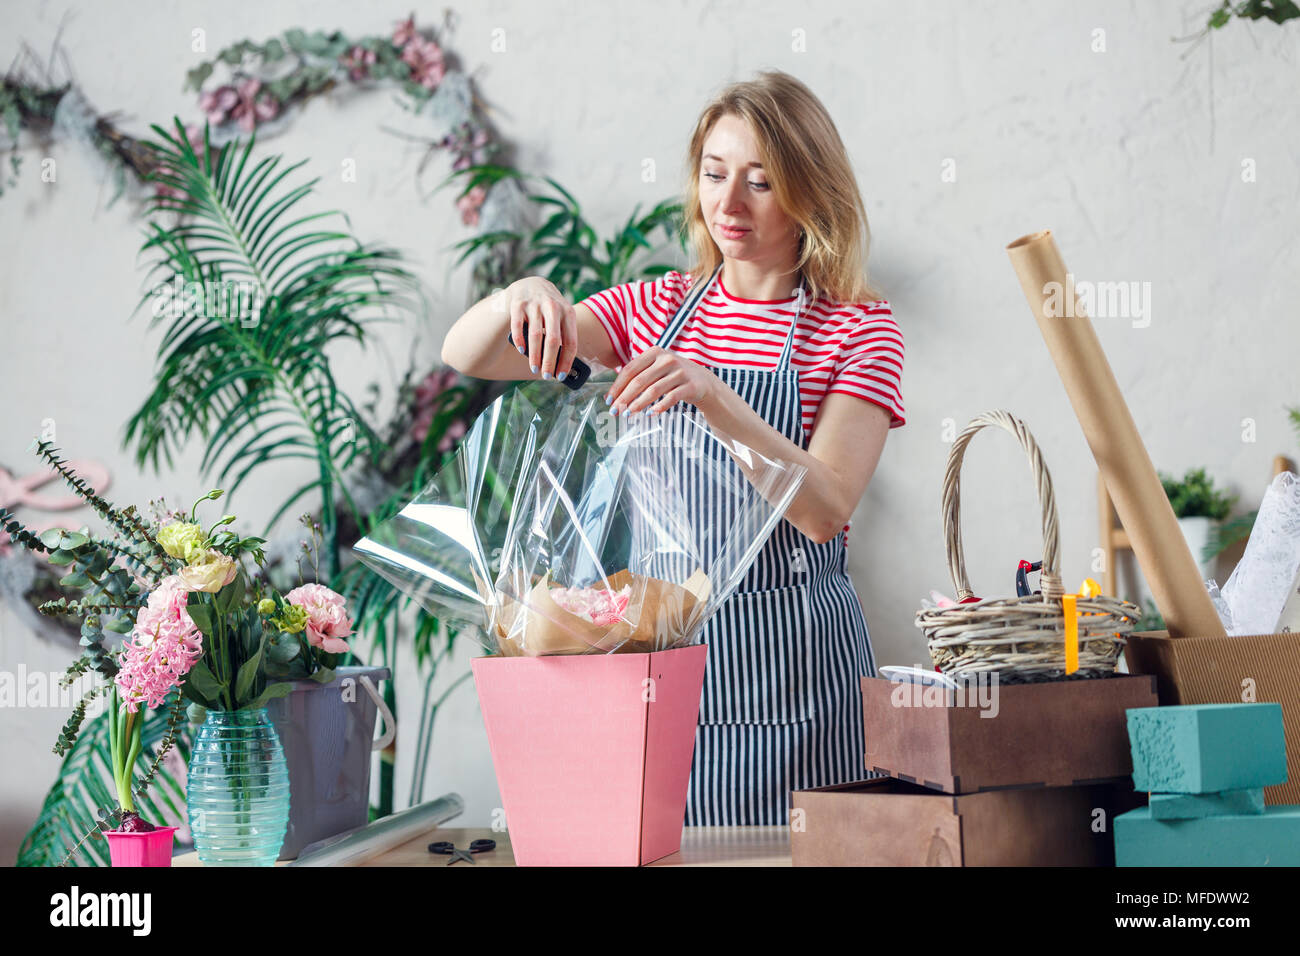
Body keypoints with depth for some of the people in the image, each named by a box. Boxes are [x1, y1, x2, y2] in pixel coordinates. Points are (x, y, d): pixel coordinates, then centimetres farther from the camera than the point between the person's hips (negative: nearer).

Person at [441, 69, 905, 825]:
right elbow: (465, 356, 4)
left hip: (788, 673, -3)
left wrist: (713, 398, -30)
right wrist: (522, 295, -18)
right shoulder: (656, 308, 9)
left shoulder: (859, 329, -3)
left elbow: (824, 510, -16)